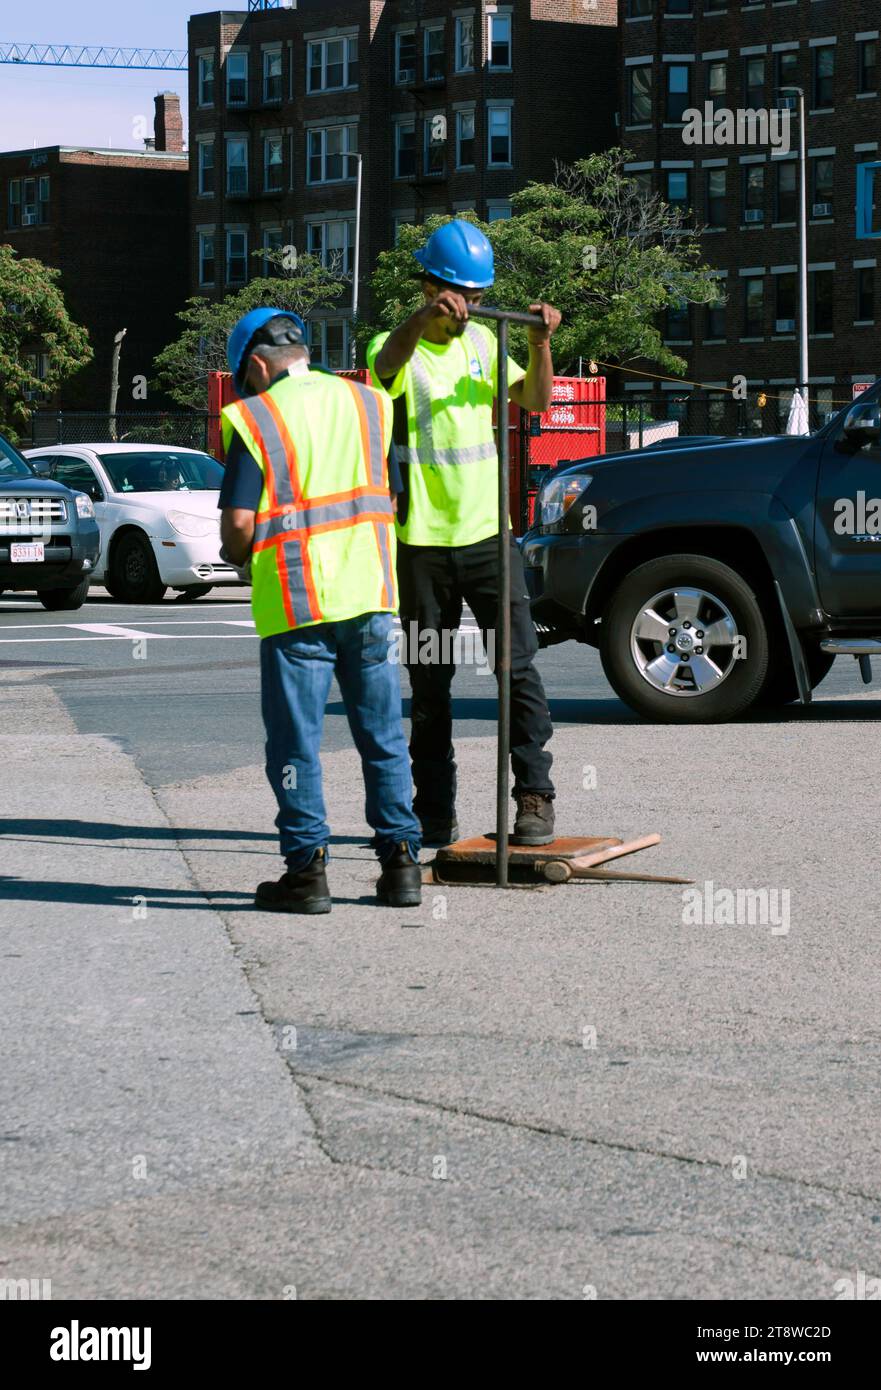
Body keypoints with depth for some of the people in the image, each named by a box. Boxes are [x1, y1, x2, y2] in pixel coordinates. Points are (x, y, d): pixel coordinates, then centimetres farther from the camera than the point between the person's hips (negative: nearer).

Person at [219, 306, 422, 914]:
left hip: (294, 602, -4)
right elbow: (385, 494, 14)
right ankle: (400, 862, 13)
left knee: (296, 740, 4)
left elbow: (239, 526, -11)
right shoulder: (368, 404, 9)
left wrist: (239, 555, 10)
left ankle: (307, 868, 3)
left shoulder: (254, 419, -6)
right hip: (369, 594, 4)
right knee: (383, 735, 12)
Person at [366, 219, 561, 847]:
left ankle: (535, 795, -3)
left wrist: (540, 343, -17)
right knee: (429, 683, 6)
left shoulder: (481, 341, 11)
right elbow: (386, 365, -28)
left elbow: (533, 400, 3)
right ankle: (435, 811, 12)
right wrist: (423, 317, -49)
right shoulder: (399, 347, -4)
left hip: (488, 532, 2)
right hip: (422, 541, -2)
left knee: (518, 666, -6)